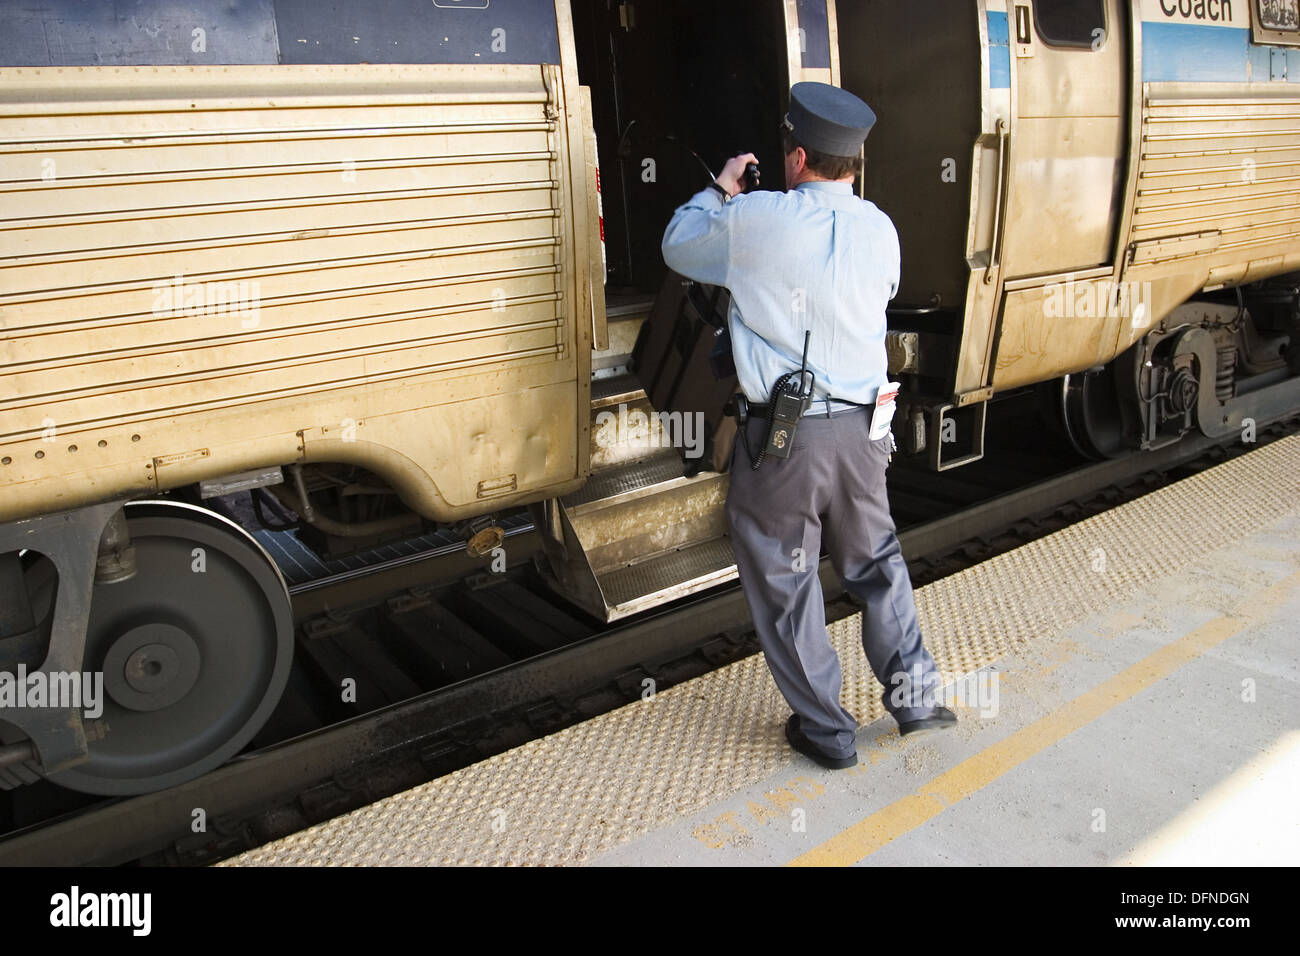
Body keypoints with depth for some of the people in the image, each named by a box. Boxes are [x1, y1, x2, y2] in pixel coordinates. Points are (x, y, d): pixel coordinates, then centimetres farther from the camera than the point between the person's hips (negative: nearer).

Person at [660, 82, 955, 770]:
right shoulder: (880, 230, 3)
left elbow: (677, 248, 5)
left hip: (781, 436, -5)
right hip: (863, 430, 5)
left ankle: (827, 731, 23)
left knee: (784, 587, 11)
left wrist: (720, 190, 22)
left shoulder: (752, 222, -11)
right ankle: (912, 696, 35)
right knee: (877, 567, 24)